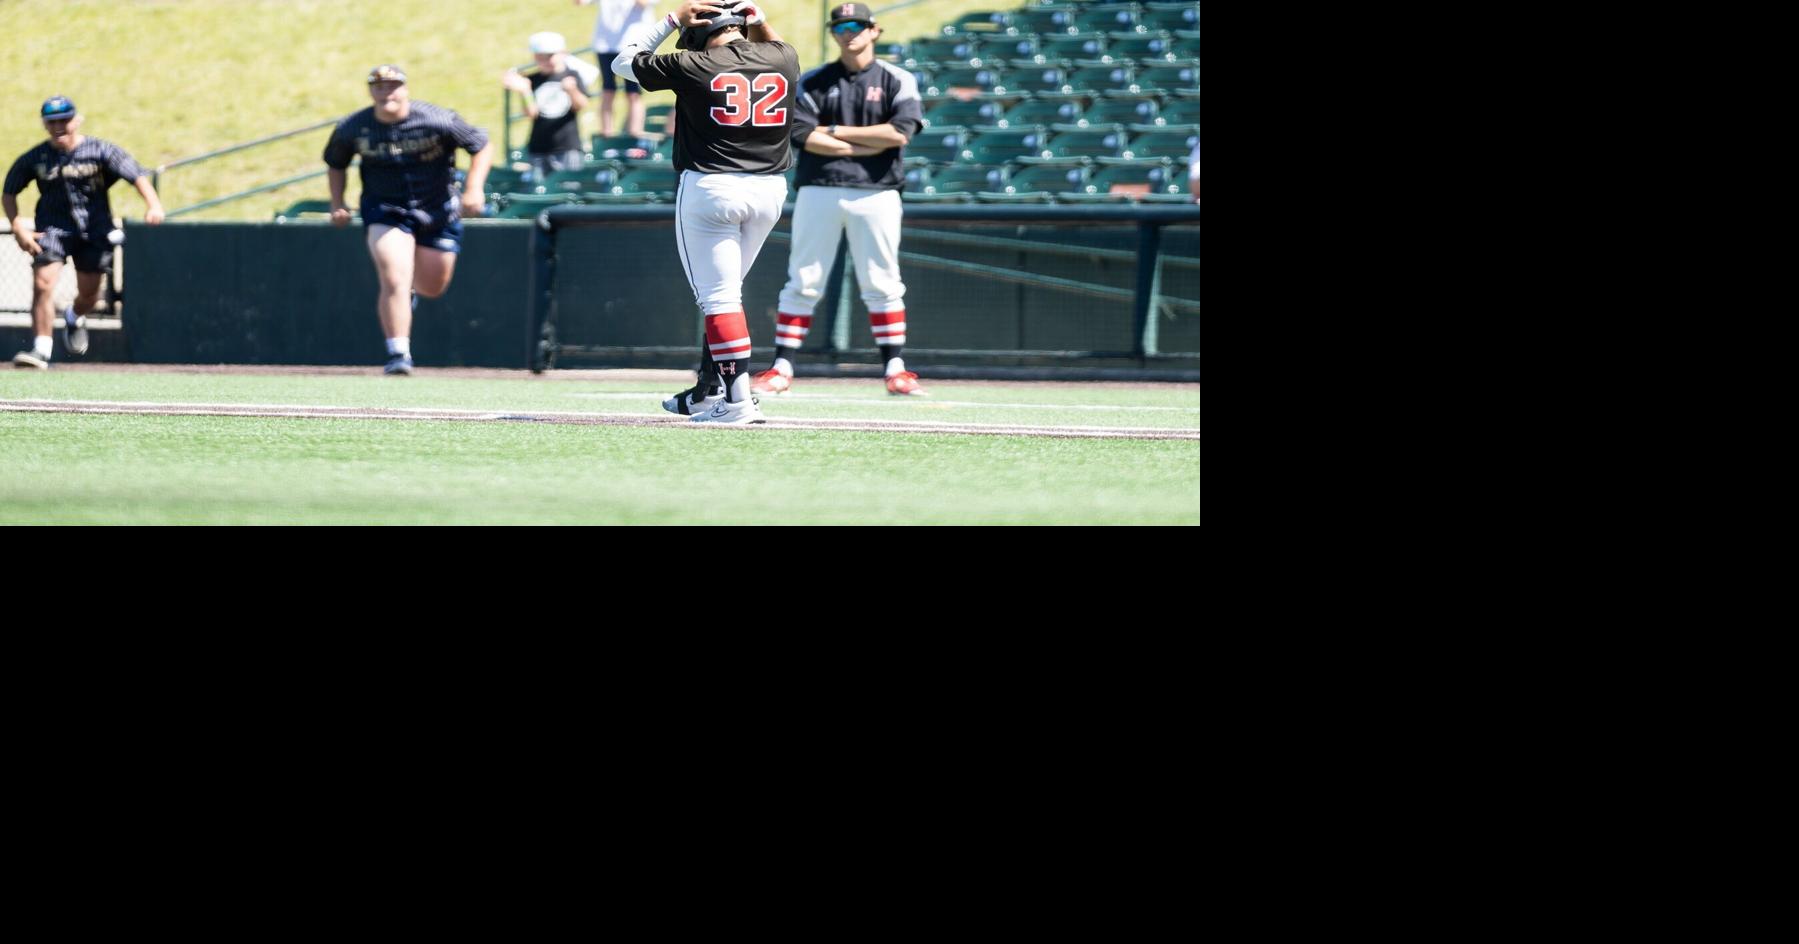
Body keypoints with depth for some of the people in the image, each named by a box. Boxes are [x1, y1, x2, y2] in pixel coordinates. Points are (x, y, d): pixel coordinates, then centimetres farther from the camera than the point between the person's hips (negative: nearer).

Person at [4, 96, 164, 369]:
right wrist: (18, 229, -9)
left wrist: (153, 204, -35)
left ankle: (74, 317, 47)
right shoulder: (35, 158, -3)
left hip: (94, 231, 0)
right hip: (52, 229, 0)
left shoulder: (101, 151, -7)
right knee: (42, 285, -19)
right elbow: (8, 193, 6)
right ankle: (41, 349, -16)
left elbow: (136, 175, -16)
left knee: (88, 294, 10)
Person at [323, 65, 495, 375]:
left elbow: (483, 146, -9)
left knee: (432, 288, 11)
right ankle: (398, 354, -16)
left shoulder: (439, 121, -18)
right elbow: (336, 163, 9)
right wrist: (337, 204, -4)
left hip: (438, 211, 1)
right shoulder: (353, 129, -10)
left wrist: (474, 189, -21)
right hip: (385, 211, -1)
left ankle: (410, 287, 49)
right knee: (394, 280, -21)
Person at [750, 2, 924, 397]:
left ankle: (895, 371, 3)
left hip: (876, 193, -1)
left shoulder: (897, 81, 5)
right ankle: (782, 369, 3)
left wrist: (835, 132, -7)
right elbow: (801, 135, -7)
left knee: (882, 285, 0)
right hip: (819, 190, 1)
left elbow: (899, 132, -10)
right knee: (802, 283, 1)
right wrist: (867, 146, -11)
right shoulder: (812, 82, 7)